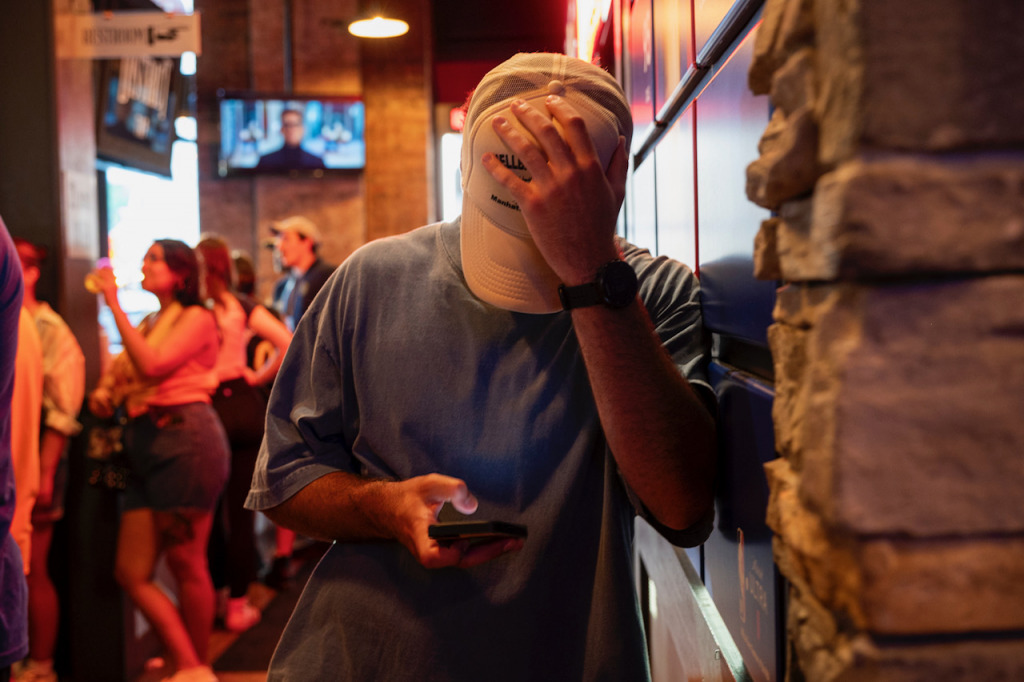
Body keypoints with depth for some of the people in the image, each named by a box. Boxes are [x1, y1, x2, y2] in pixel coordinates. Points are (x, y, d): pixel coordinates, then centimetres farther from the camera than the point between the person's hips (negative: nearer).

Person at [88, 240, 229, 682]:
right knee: (131, 572, 1)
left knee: (186, 563, -2)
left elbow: (151, 364, -15)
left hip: (185, 436, -8)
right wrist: (105, 391, 1)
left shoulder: (196, 318, 0)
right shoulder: (148, 324, 22)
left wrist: (115, 305, -12)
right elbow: (124, 374, 23)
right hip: (144, 444, 8)